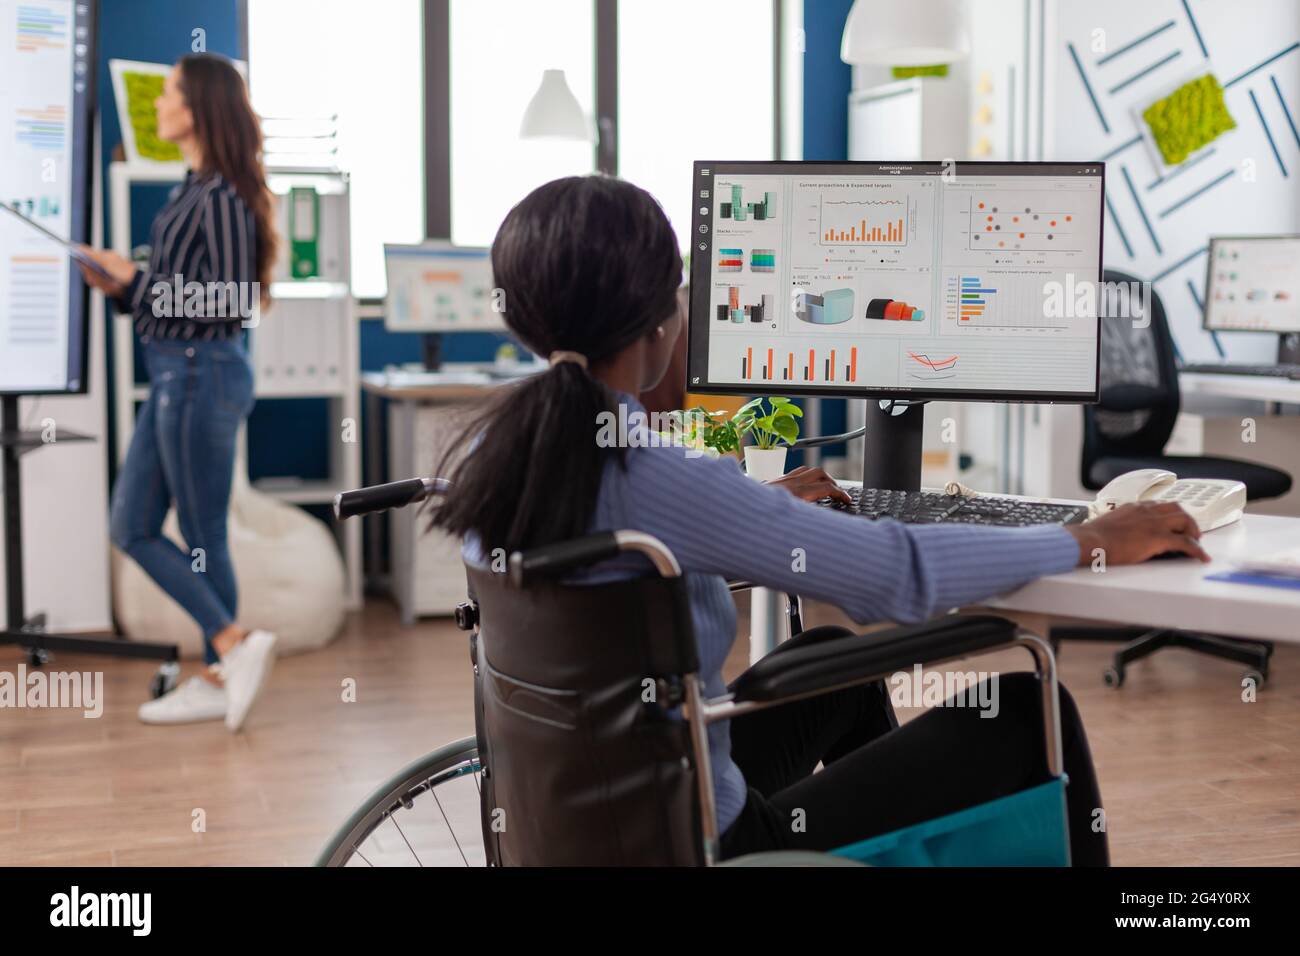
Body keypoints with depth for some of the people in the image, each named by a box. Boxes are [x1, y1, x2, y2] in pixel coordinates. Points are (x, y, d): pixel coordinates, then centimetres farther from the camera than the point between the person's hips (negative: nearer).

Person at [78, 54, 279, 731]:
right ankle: (232, 650, 15)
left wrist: (136, 279, -16)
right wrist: (120, 287, 3)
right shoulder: (193, 190, 12)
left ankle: (221, 677, 13)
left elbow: (227, 299, -21)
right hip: (174, 374, 10)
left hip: (201, 375, -10)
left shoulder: (222, 197, -15)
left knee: (202, 537, 0)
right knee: (131, 528, 12)